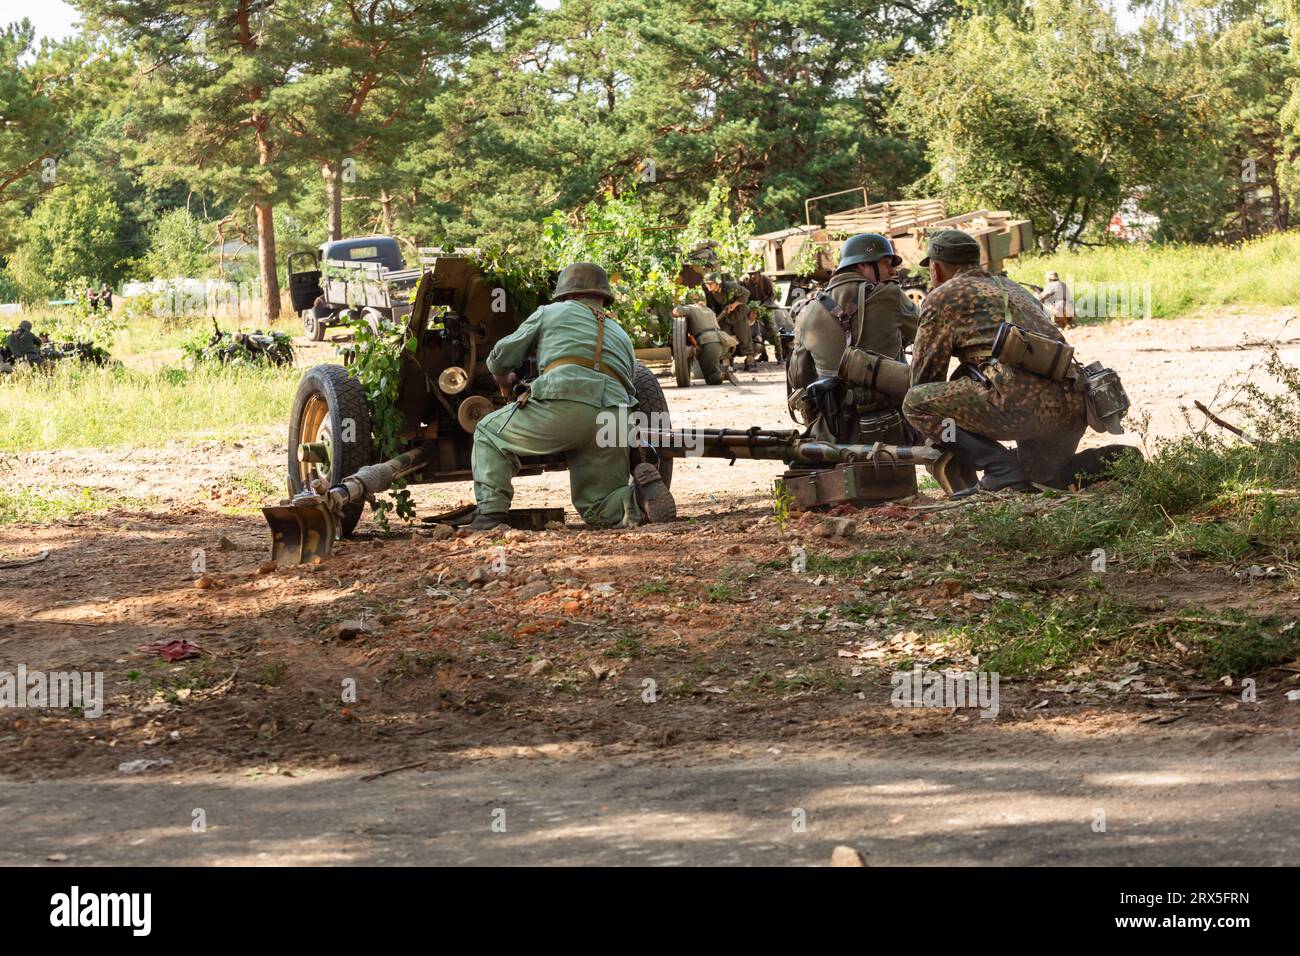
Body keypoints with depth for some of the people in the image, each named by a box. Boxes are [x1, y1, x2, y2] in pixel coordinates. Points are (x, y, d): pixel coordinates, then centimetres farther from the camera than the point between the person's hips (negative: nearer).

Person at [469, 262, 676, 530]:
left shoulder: (551, 312, 24)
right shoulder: (622, 337, 35)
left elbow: (500, 359, 28)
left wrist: (505, 382, 51)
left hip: (563, 402, -4)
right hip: (611, 423, 4)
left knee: (488, 433, 21)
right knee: (599, 511, 17)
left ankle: (490, 515, 3)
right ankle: (640, 495, -15)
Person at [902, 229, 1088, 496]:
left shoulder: (942, 296, 13)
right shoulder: (1013, 289, 34)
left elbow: (924, 374, 16)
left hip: (1022, 402, -8)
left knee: (915, 402, 4)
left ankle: (1001, 469, -5)